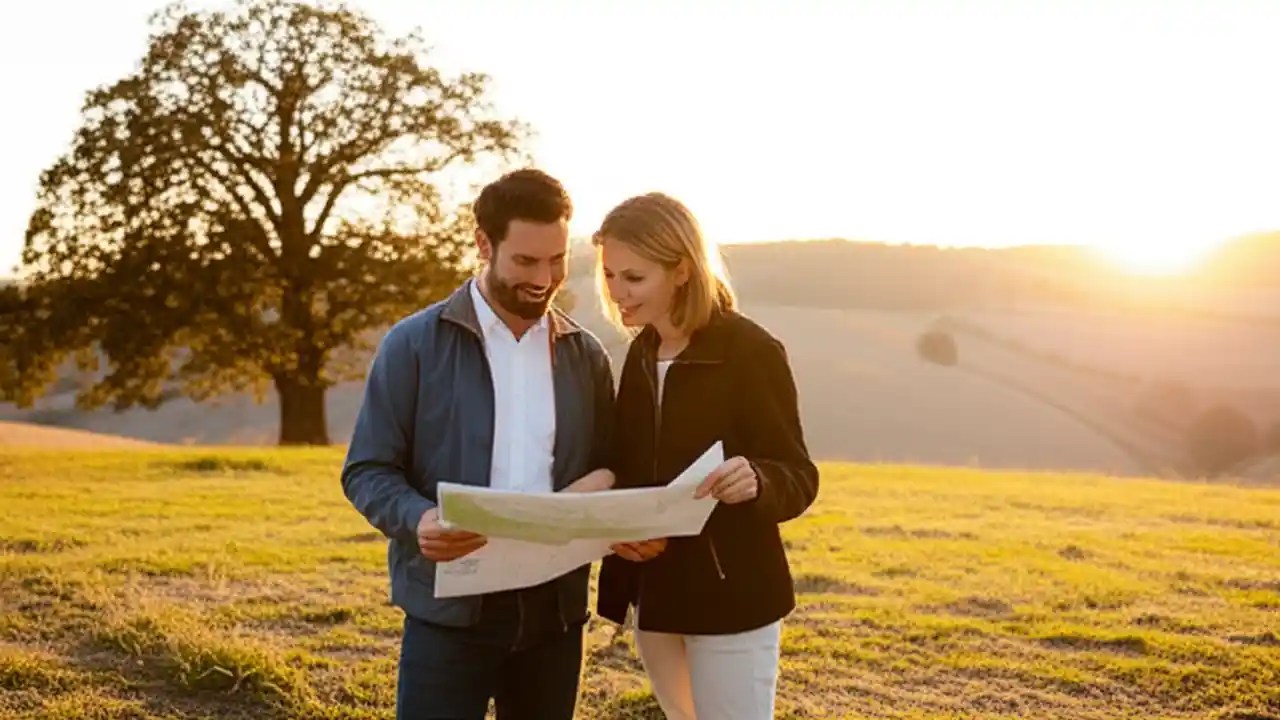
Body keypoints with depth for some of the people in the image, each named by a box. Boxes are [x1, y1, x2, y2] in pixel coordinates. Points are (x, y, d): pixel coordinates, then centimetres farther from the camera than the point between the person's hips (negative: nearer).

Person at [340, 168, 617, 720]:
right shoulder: (414, 344, -3)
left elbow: (606, 469, 15)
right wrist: (419, 519, -24)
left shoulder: (586, 355, 9)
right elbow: (366, 471, -4)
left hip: (555, 612, 4)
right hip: (449, 613, -3)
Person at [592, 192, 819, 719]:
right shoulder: (642, 353, 7)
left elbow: (799, 478, -13)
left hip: (730, 598, -7)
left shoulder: (750, 351, -14)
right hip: (653, 593, 7)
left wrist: (755, 481, -36)